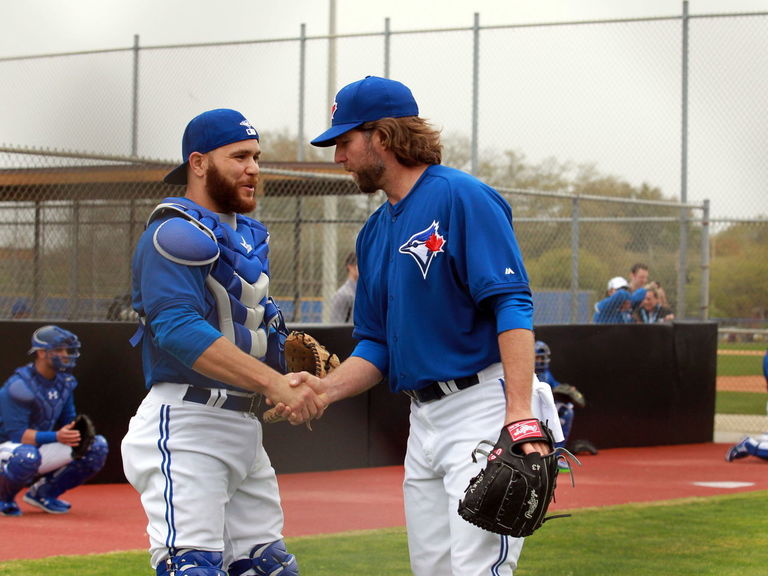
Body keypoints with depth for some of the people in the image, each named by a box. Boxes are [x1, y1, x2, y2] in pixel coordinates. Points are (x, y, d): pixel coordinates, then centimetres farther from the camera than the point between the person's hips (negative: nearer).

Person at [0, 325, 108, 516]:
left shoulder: (65, 382, 4)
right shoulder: (19, 386, -21)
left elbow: (69, 421, 7)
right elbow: (16, 434, -25)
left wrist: (79, 432, -18)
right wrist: (56, 437, -37)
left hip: (43, 449, 7)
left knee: (97, 447, -6)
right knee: (27, 456, -43)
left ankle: (43, 493, 5)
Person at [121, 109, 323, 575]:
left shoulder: (249, 236, 19)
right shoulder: (178, 234, -11)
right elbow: (180, 329, -24)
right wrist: (272, 382, -31)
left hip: (245, 429, 10)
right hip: (185, 429, -9)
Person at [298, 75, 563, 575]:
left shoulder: (462, 197, -9)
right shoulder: (376, 232, 16)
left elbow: (512, 308, -17)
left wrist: (520, 413, -27)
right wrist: (325, 389, -1)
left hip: (484, 407, -9)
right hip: (423, 417, 9)